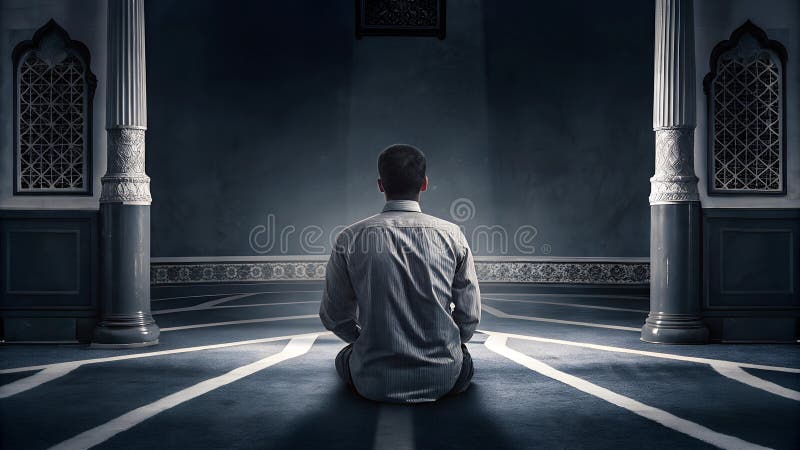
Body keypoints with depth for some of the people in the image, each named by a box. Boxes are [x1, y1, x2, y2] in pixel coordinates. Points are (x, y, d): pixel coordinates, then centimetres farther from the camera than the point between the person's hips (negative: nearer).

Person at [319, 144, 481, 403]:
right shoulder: (452, 235, -6)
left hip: (374, 383, 0)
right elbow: (469, 316, 0)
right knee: (463, 358, 35)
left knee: (345, 356, 34)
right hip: (443, 380, 0)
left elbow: (333, 317, 2)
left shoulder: (350, 238, -7)